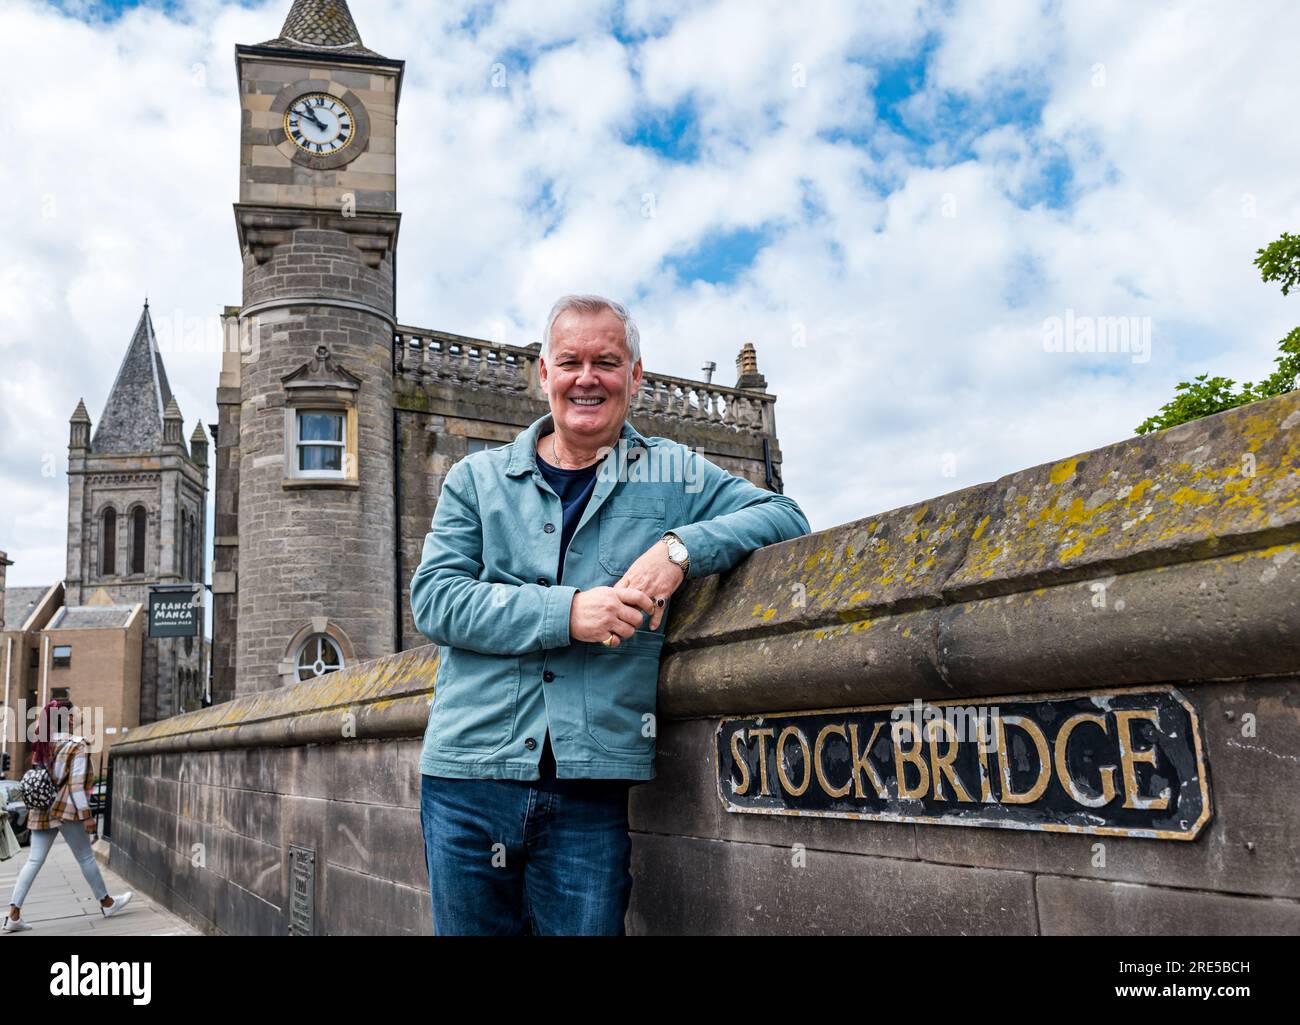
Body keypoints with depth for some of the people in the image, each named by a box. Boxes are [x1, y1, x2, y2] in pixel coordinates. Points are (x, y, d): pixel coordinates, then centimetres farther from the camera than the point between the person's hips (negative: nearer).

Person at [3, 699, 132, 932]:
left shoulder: (42, 744, 7)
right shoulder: (77, 745, -13)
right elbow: (76, 783, -15)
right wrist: (86, 814, -12)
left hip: (42, 809, 6)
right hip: (66, 809, -6)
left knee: (33, 861, 7)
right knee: (86, 858, 7)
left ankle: (13, 915, 1)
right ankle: (106, 903, 21)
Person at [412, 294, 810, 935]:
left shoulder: (674, 475, 11)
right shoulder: (477, 480, 10)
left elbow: (782, 517, 5)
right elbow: (434, 599, -2)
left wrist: (680, 547, -13)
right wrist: (567, 612, -16)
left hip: (590, 791, -1)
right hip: (468, 780, 1)